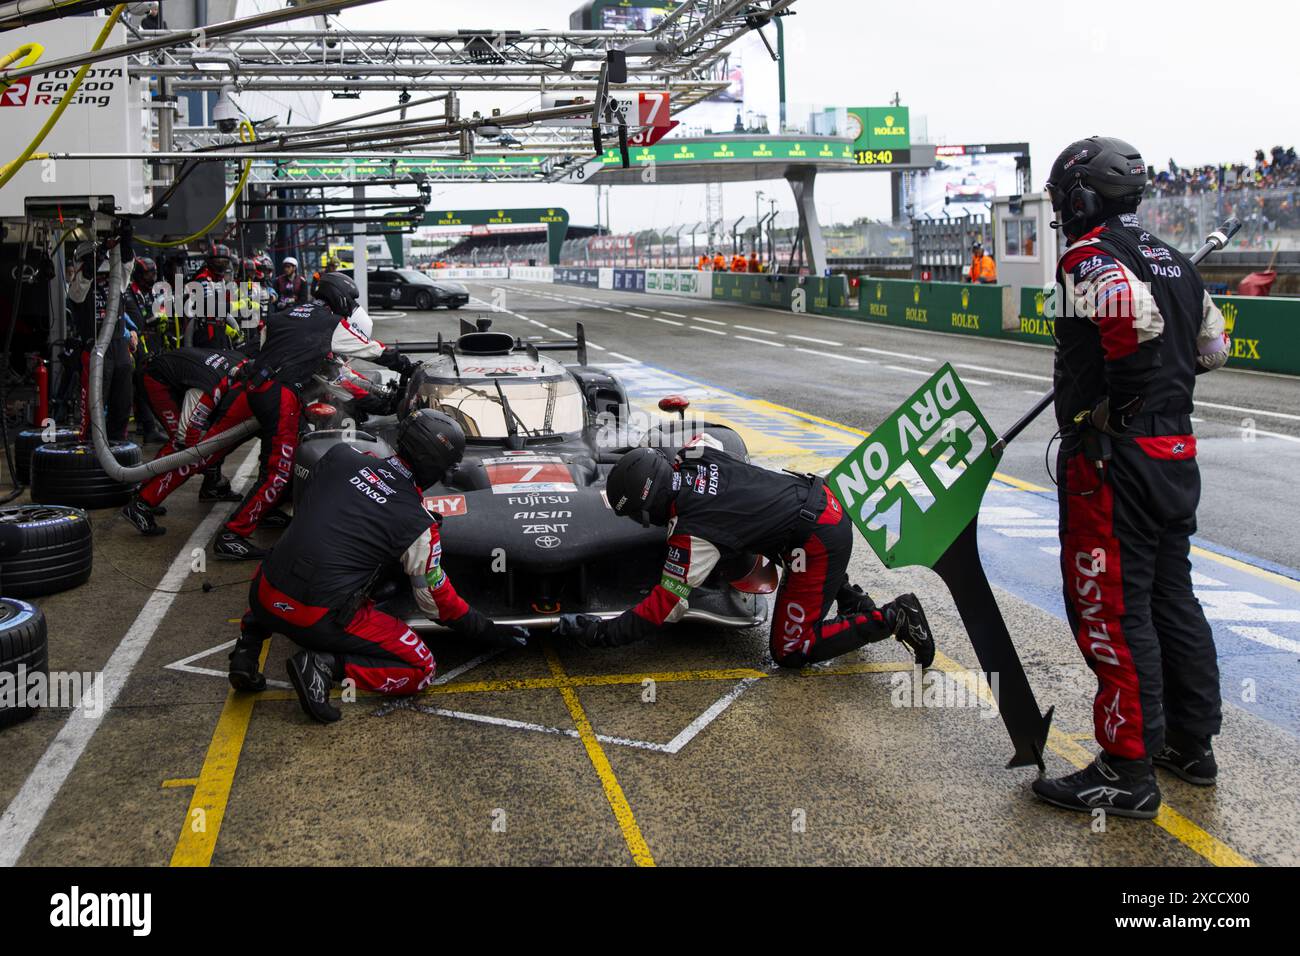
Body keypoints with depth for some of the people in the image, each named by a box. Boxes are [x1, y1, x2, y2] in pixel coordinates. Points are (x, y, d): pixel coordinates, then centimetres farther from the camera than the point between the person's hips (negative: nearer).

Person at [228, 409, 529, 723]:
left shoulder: (341, 455, 1)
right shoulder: (418, 524, -7)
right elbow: (436, 600, 3)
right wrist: (487, 630, 17)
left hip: (264, 599, 5)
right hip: (319, 620, -5)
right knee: (421, 669, 8)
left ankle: (248, 645, 17)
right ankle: (327, 664, -11)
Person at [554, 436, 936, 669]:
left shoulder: (692, 535, -23)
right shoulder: (695, 452, -3)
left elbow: (666, 608, -18)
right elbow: (709, 437, 24)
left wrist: (598, 633, -12)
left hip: (819, 542, -9)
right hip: (821, 498, 9)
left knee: (790, 652, 3)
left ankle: (892, 619, 1)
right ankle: (849, 598, 30)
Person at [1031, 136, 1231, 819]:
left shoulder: (1091, 257, -12)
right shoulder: (1173, 260, 15)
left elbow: (1135, 316, -31)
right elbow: (1213, 347, 22)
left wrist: (1114, 399, -22)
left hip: (1113, 460, -9)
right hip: (1177, 455, 9)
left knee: (1111, 610, -3)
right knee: (1172, 599, 18)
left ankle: (1128, 771, 2)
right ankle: (1191, 744, 29)